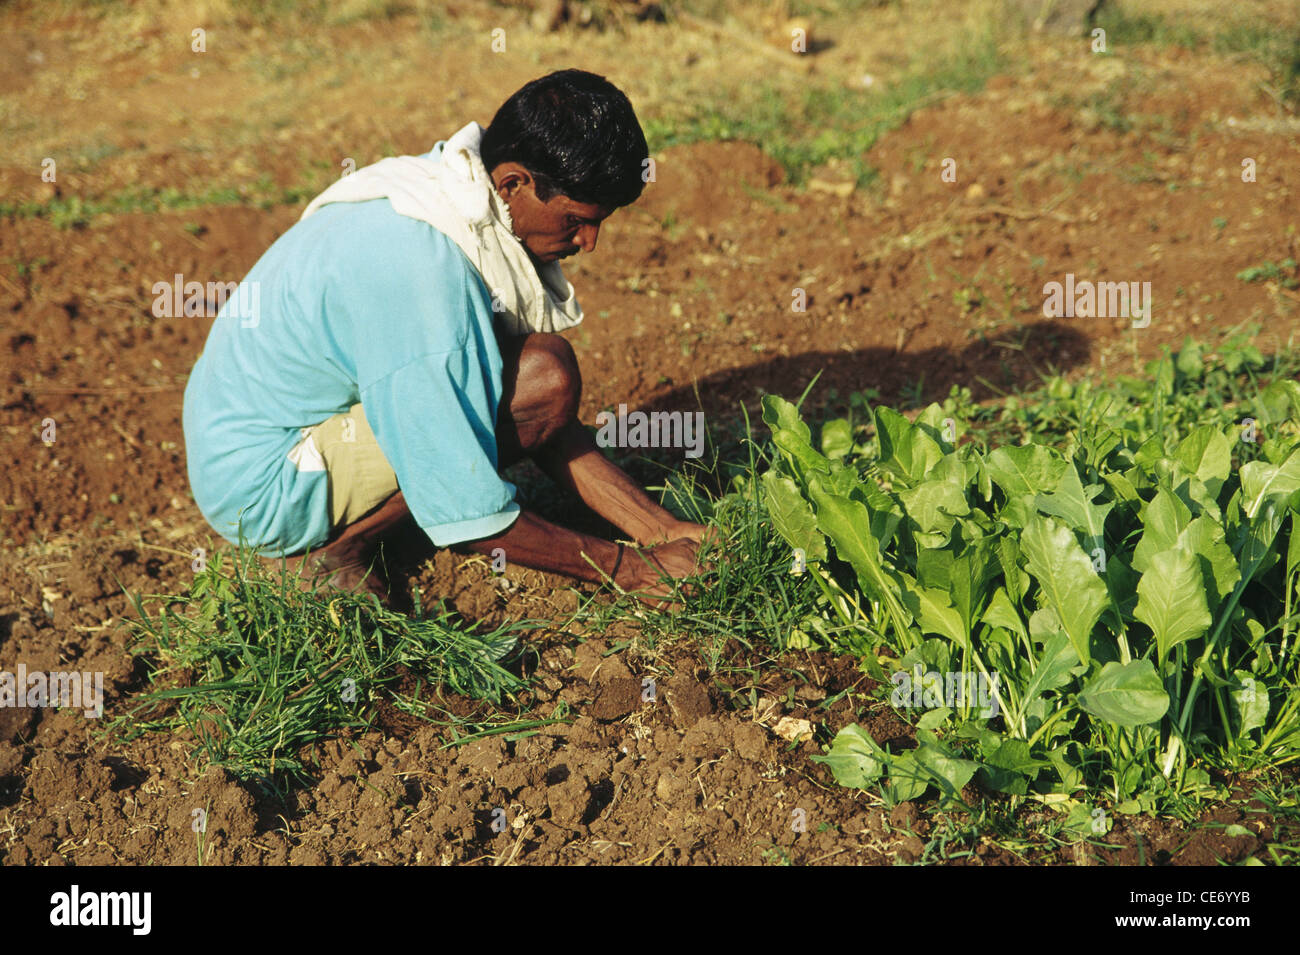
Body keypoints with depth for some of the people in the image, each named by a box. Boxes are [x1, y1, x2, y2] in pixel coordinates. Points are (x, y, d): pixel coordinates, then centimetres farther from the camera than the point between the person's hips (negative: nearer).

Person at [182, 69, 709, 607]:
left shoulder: (457, 189, -3)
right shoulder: (418, 271, -30)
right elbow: (468, 515, -26)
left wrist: (659, 531, -1)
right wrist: (623, 569, -15)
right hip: (260, 491, -9)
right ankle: (336, 551, -10)